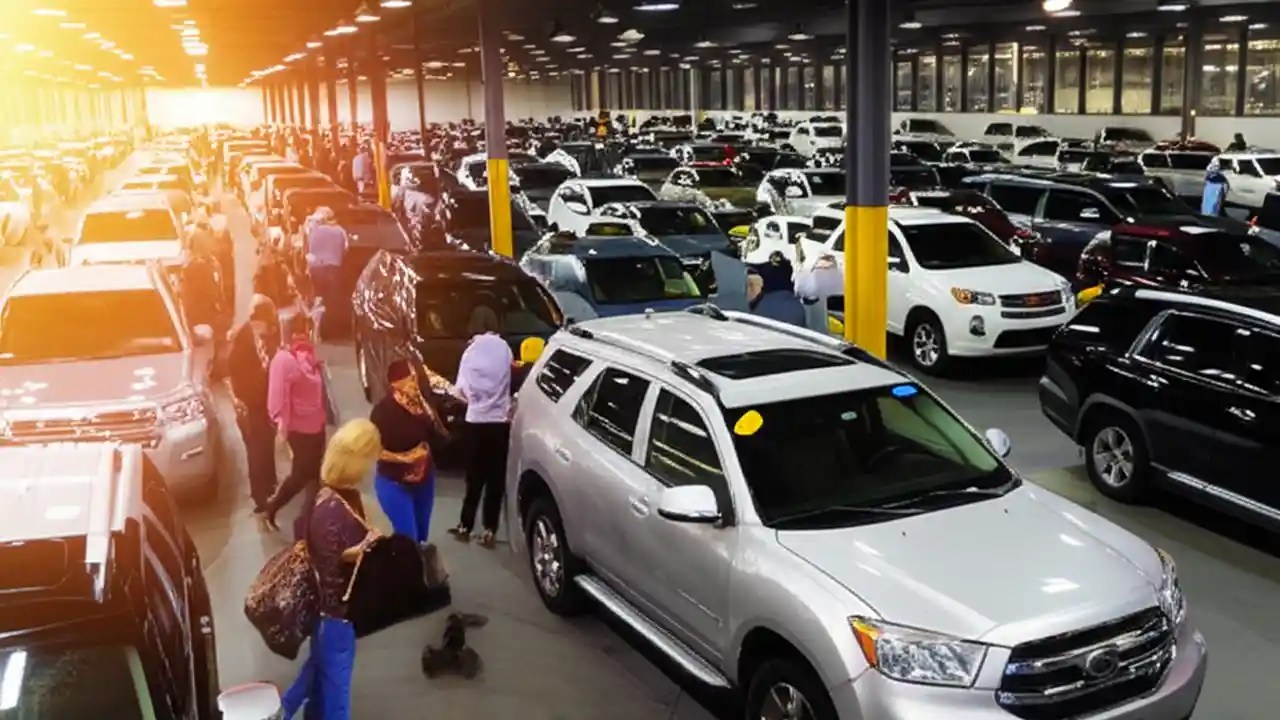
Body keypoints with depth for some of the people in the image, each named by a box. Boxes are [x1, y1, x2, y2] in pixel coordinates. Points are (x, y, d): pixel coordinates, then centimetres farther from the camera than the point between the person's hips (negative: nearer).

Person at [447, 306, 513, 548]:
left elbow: (460, 391, -3)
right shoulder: (504, 348, -2)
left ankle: (465, 526, 19)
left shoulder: (471, 351, -3)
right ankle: (489, 530, 6)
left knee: (475, 475, 12)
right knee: (496, 477, 6)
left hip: (477, 420, 0)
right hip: (500, 420, 0)